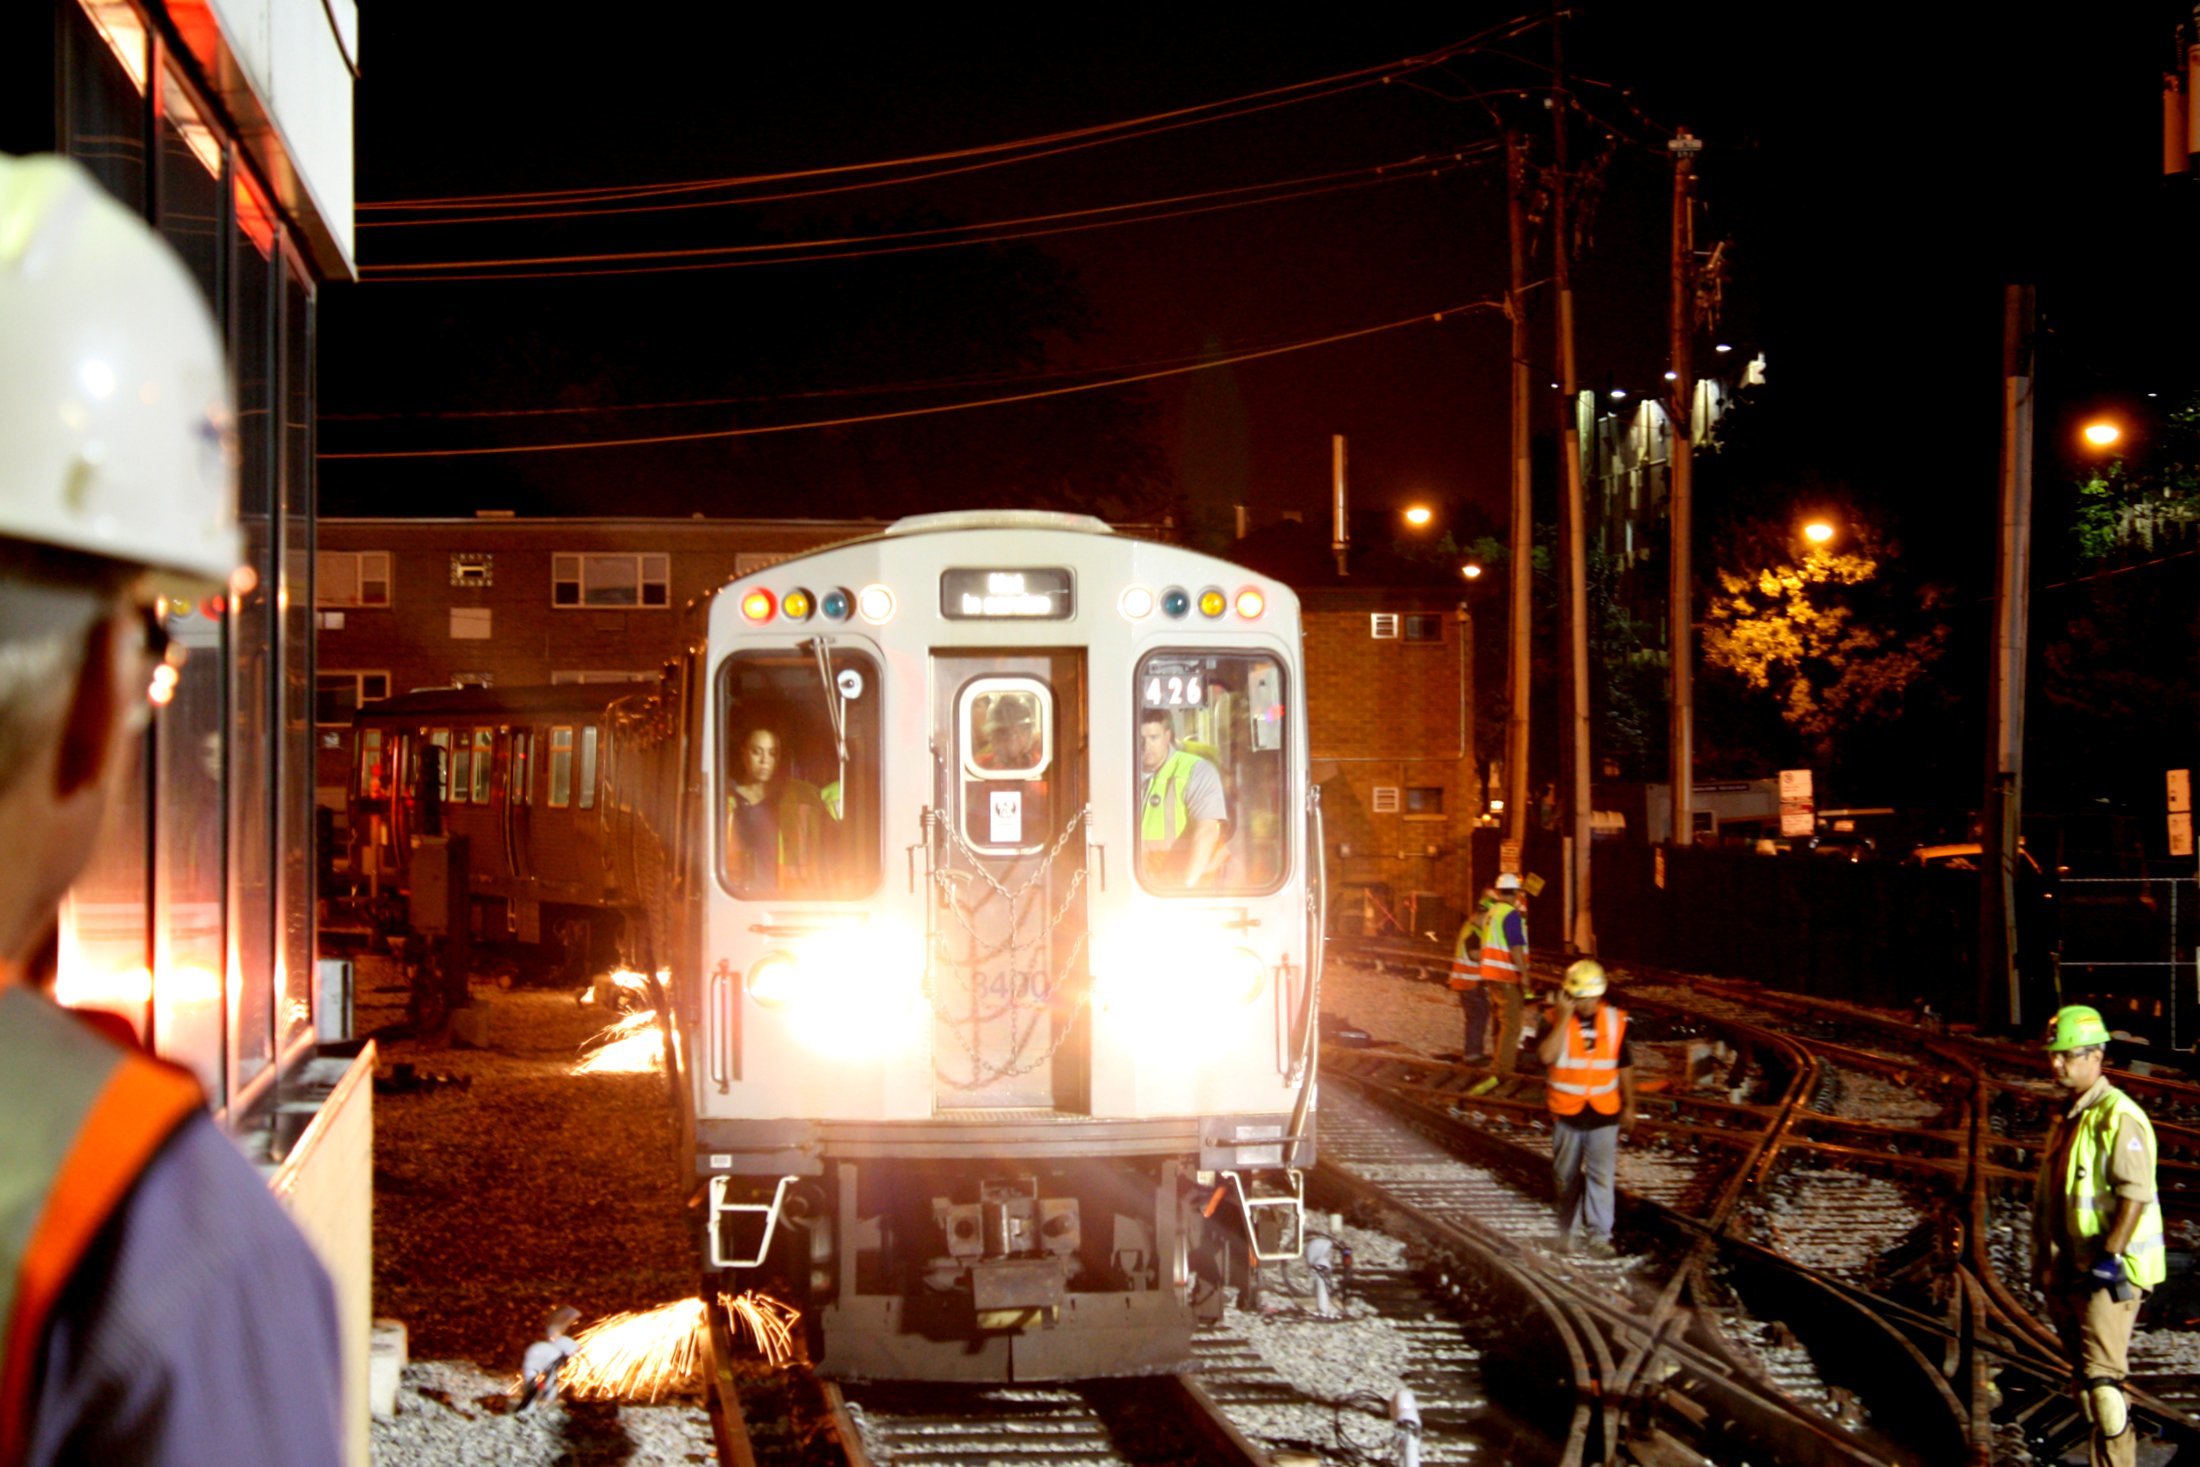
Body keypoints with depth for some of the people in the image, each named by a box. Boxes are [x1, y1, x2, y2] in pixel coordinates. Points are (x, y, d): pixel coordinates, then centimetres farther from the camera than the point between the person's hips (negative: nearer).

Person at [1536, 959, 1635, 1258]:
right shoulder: (1555, 1019, -9)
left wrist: (1629, 1105, 11)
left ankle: (1599, 1236, -2)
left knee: (1601, 1175, -6)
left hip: (1604, 1113, 0)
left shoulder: (1615, 1020, -3)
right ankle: (1568, 1230, 29)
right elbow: (1546, 1056, -26)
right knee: (1567, 1176, 13)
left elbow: (1625, 1065, 8)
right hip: (1566, 1113, 0)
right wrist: (1564, 1018, -26)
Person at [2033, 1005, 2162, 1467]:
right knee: (2088, 1381, 13)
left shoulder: (2119, 1116, -14)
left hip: (2110, 1272, -9)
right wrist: (2045, 1264, 19)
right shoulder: (2068, 1118, 16)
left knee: (2101, 1376, -14)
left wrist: (2110, 1257, -24)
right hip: (2073, 1270, 9)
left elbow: (2135, 1192, -21)